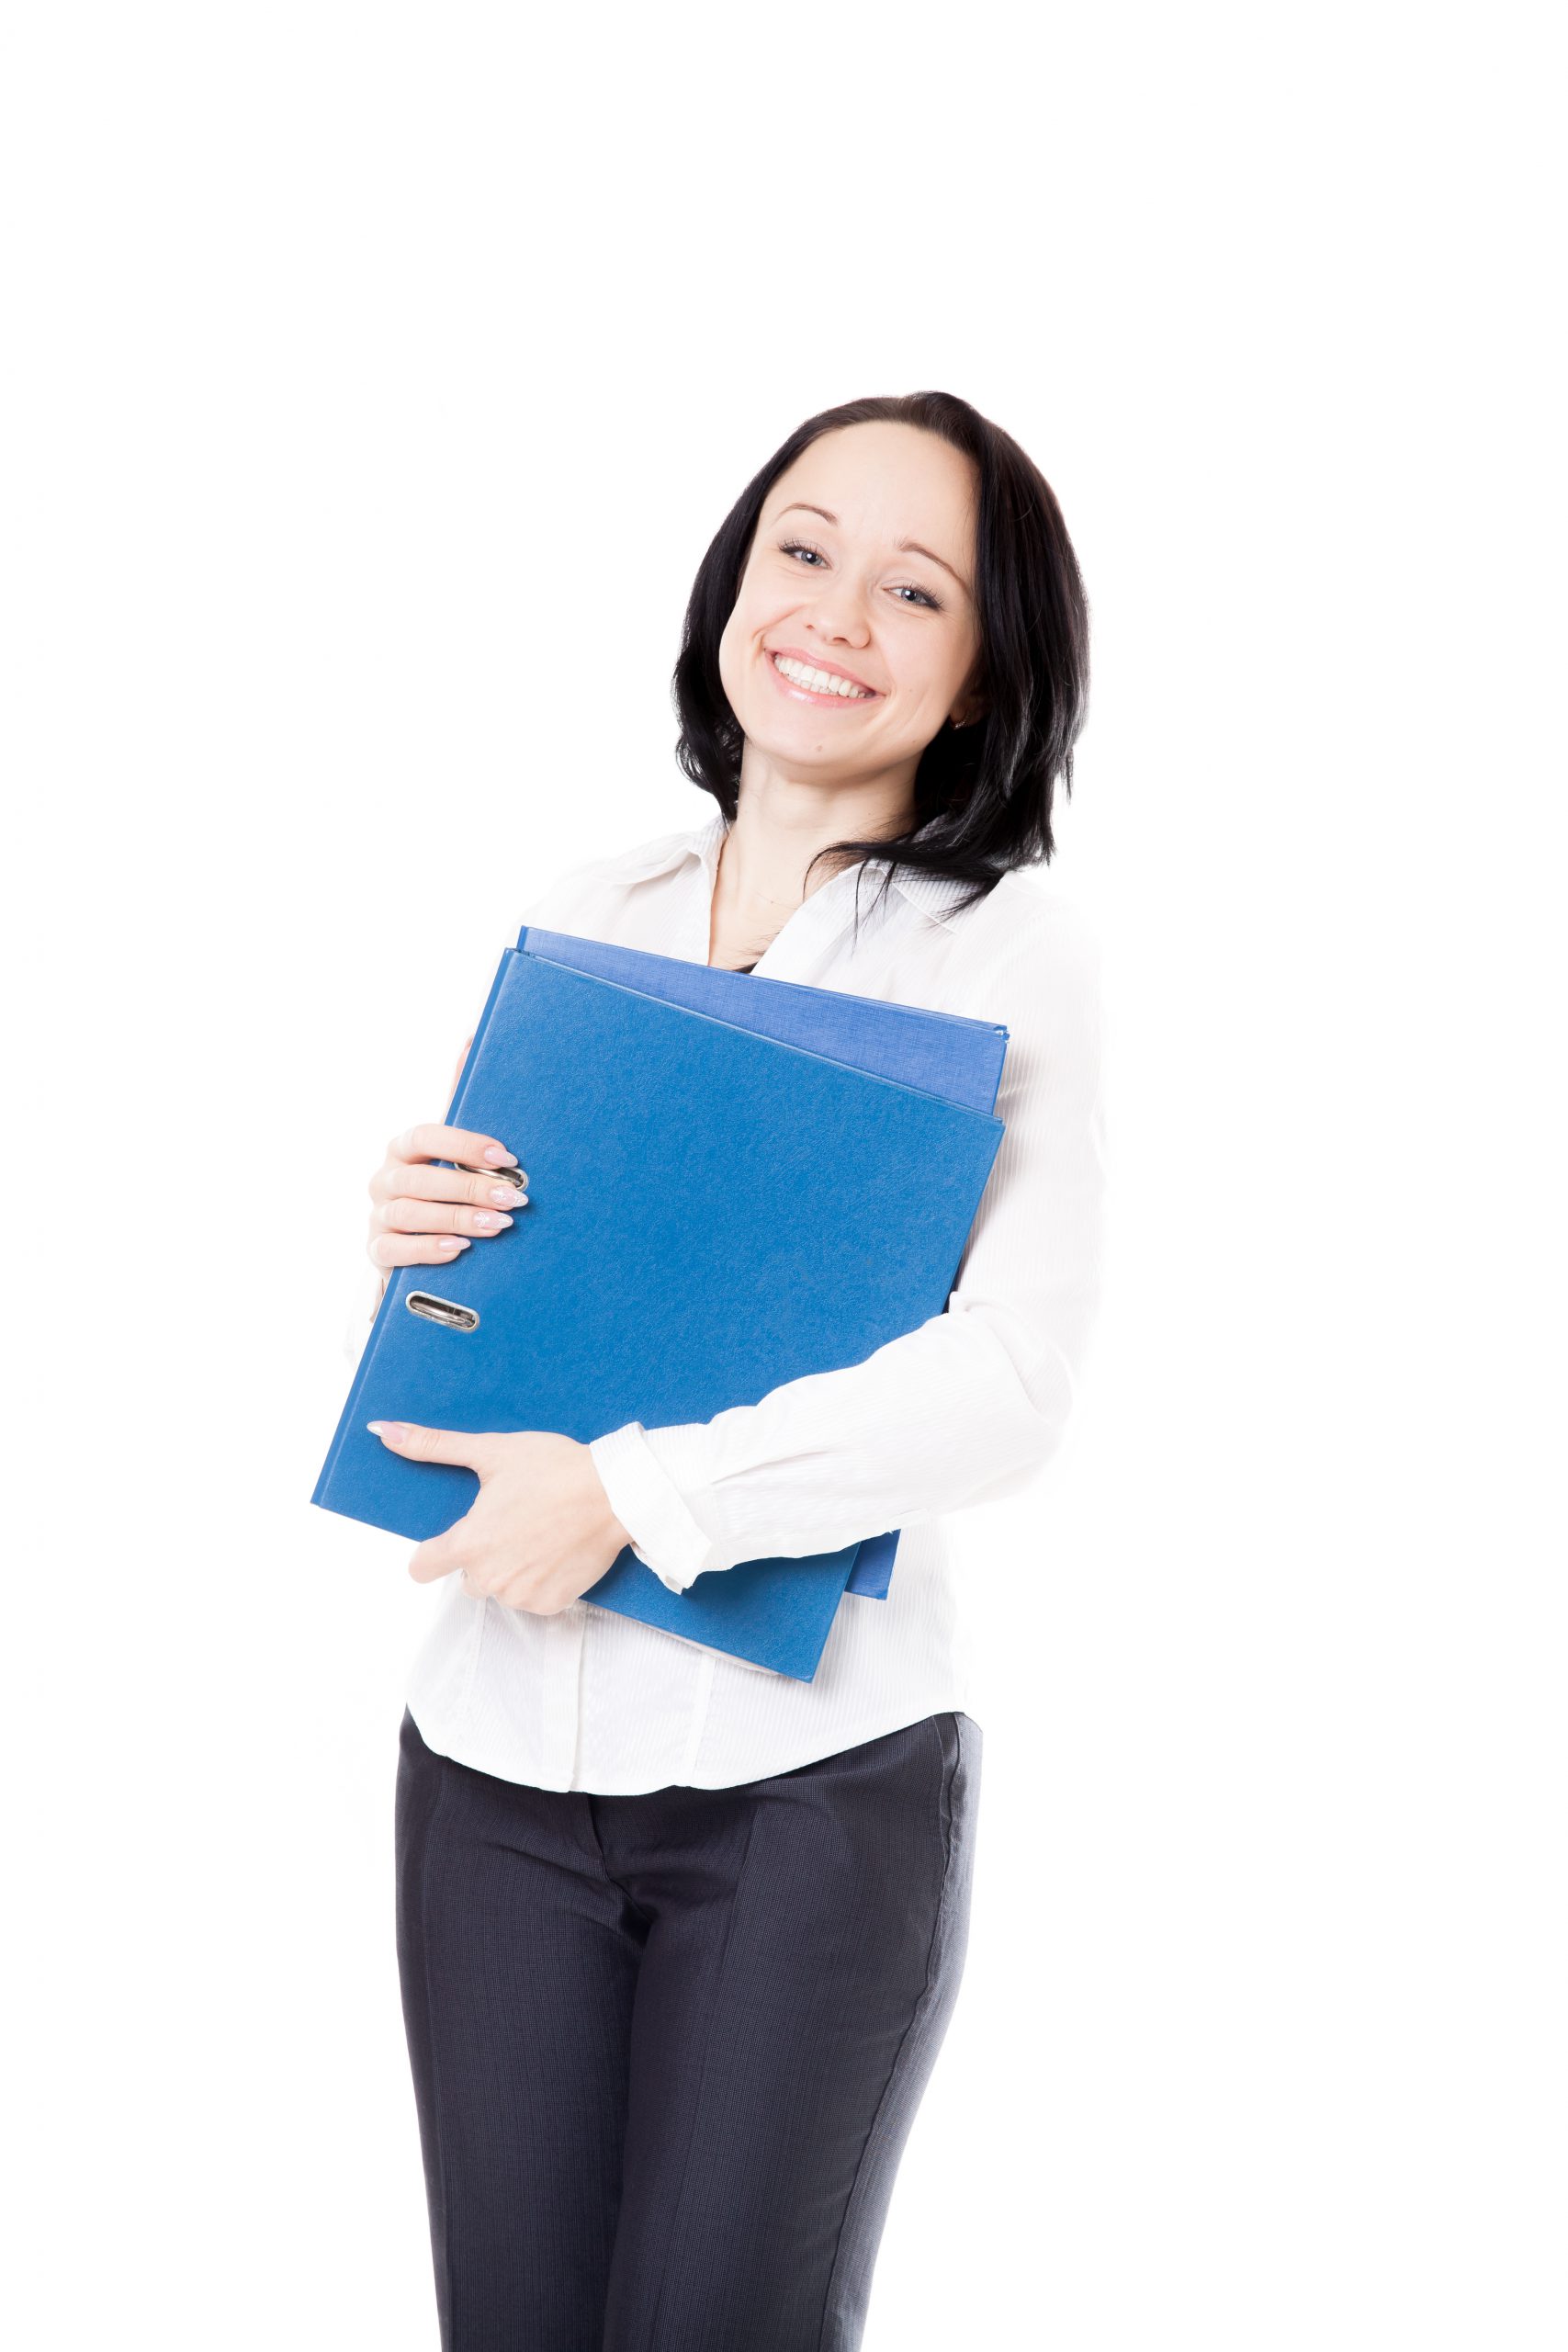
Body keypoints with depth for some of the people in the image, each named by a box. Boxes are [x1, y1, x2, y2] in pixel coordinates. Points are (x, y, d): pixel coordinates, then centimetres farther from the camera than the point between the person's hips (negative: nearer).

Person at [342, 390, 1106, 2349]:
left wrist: (630, 1491, -19)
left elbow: (1011, 1385, -15)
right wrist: (404, 1252, -6)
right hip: (496, 1750, 4)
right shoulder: (578, 920, 10)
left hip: (807, 1771, -4)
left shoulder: (1010, 948, -3)